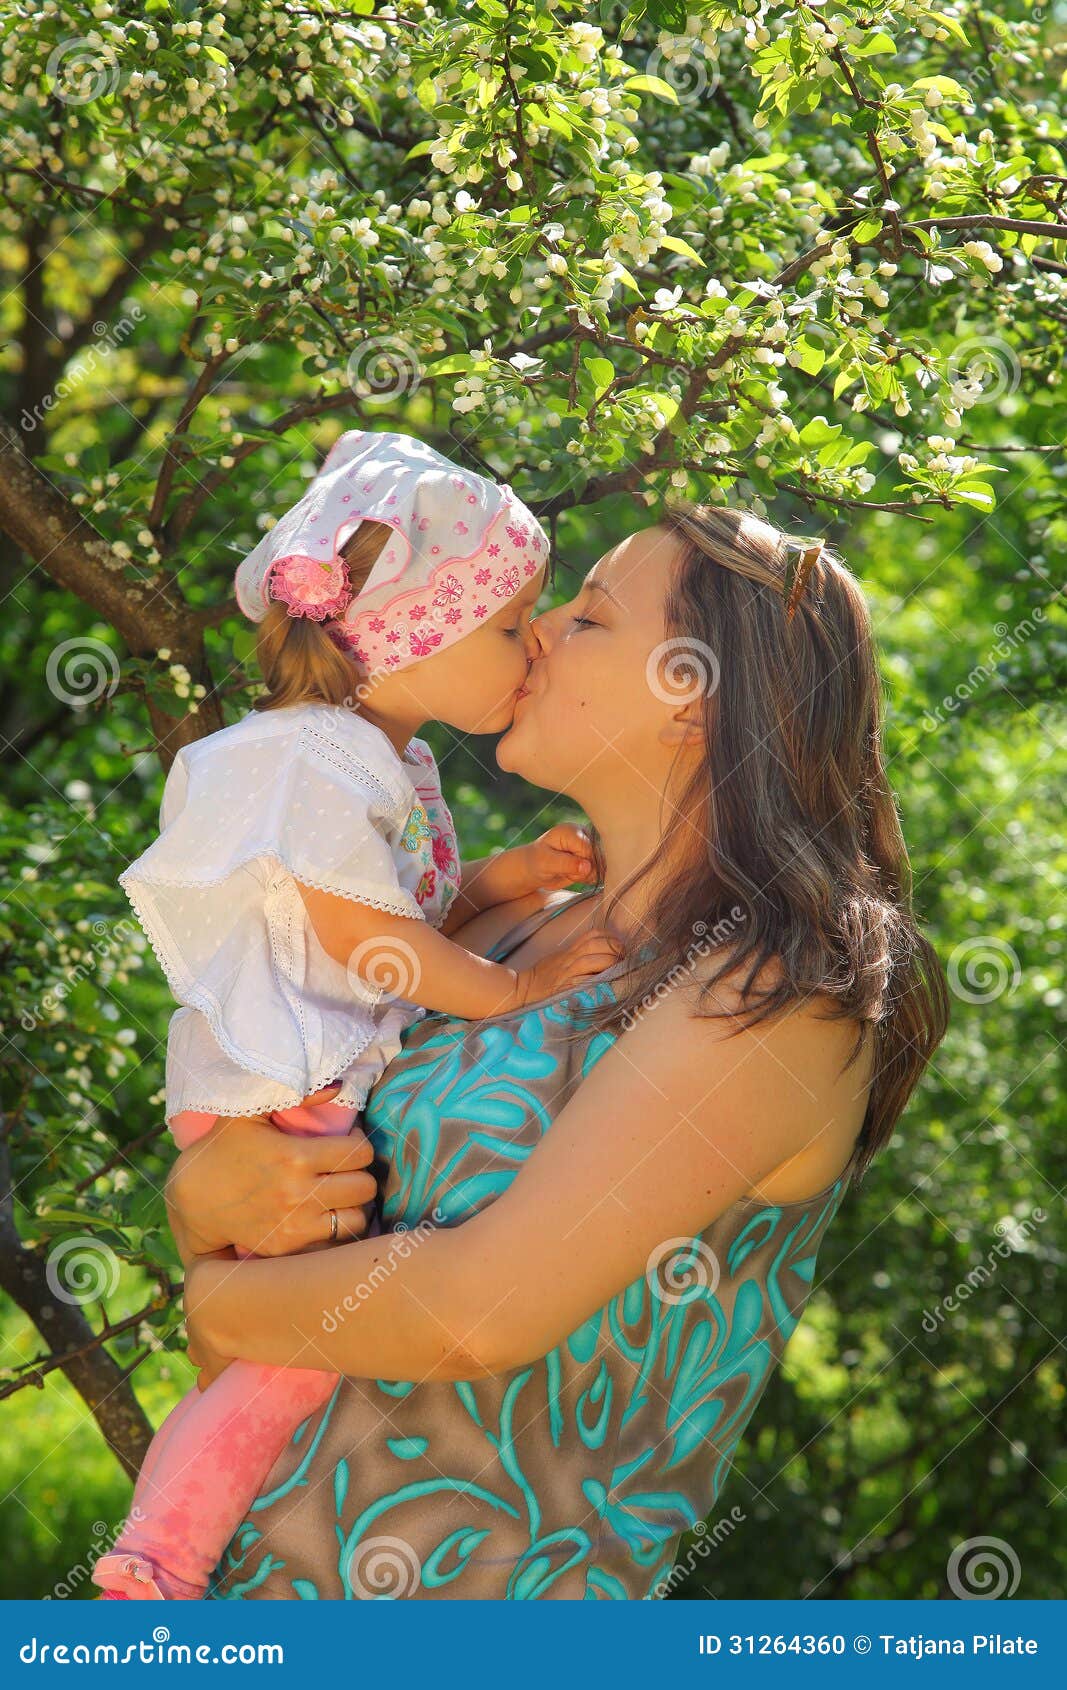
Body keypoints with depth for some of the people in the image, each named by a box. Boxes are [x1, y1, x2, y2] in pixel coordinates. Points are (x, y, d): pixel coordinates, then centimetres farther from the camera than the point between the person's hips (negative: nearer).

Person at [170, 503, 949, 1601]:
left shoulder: (781, 994, -15)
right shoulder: (511, 935, 6)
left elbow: (484, 1308, -23)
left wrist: (225, 1302, -8)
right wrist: (207, 1194, -12)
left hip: (477, 1590, -6)